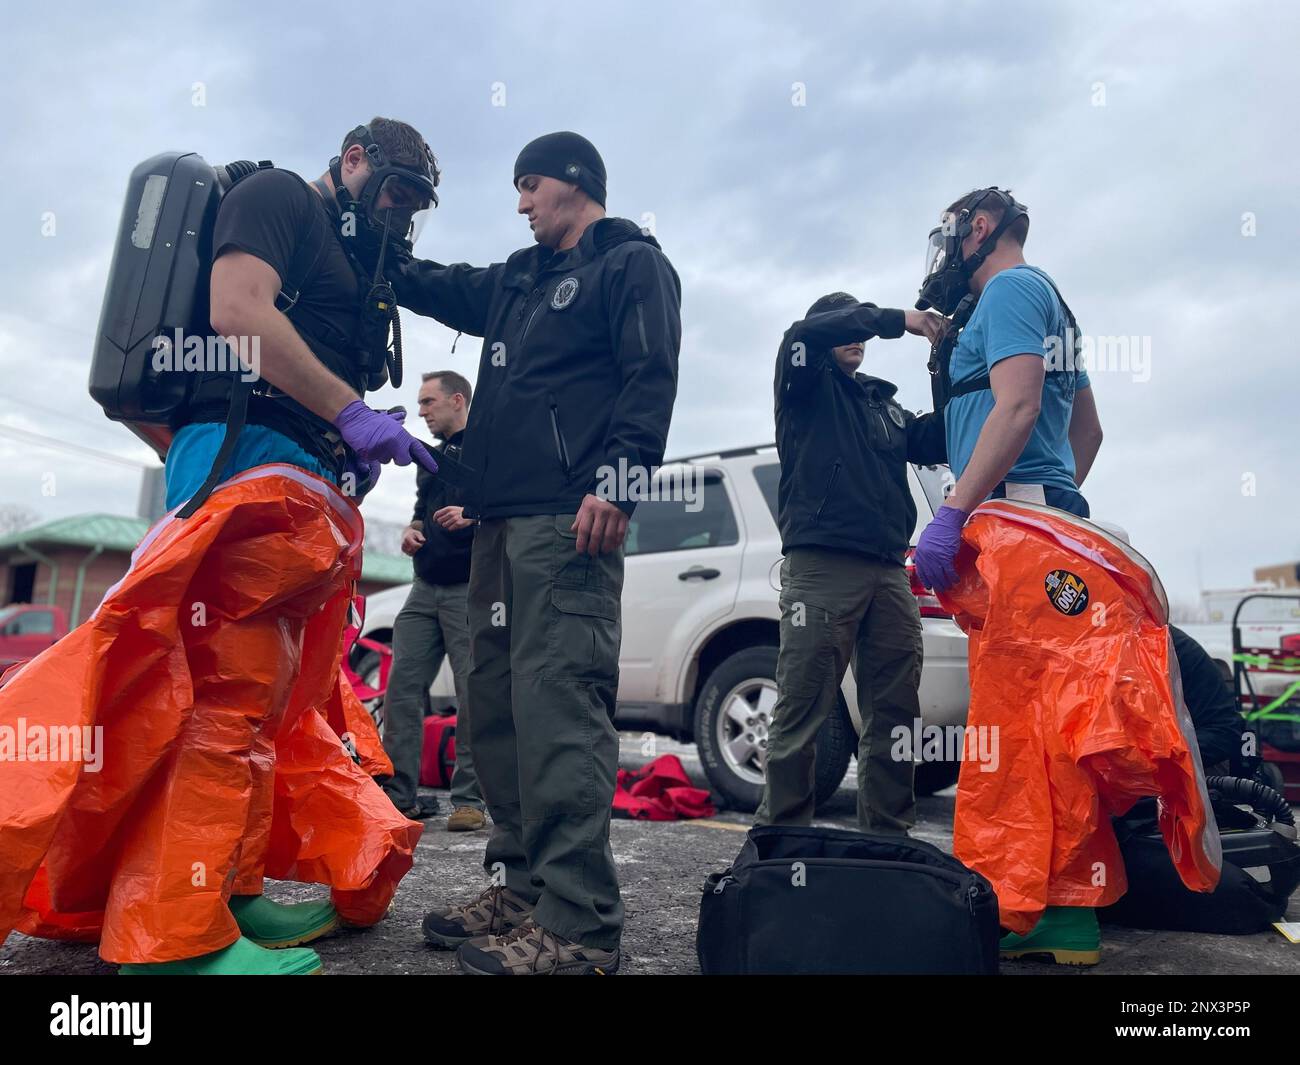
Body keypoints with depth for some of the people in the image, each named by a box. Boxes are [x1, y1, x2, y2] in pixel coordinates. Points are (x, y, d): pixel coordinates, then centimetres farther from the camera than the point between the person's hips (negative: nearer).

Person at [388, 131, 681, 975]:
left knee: (557, 699, -16)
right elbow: (439, 287, 36)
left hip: (569, 518, -9)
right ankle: (523, 889, 16)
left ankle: (577, 927, -13)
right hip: (503, 518, 9)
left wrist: (618, 481, -21)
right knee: (498, 701, 7)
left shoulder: (631, 263, 5)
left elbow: (651, 378, -9)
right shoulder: (521, 279, 30)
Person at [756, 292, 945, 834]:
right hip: (821, 565, -6)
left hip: (889, 571, 6)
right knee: (801, 711, -8)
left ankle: (886, 835, 12)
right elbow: (803, 334, -8)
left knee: (894, 715, 4)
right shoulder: (807, 385, 12)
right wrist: (896, 319, -8)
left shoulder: (884, 403, 29)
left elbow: (936, 442, 17)